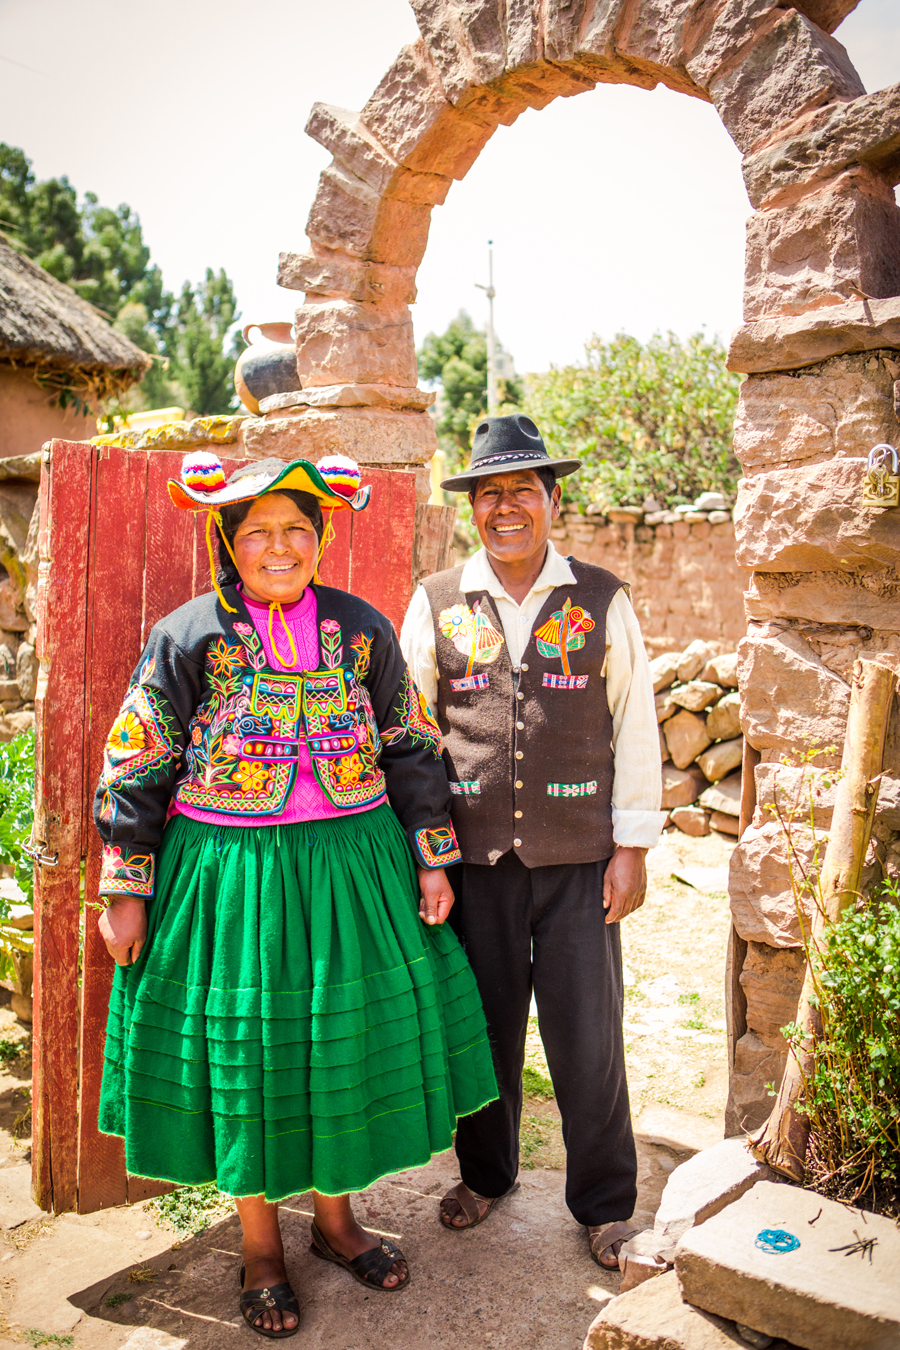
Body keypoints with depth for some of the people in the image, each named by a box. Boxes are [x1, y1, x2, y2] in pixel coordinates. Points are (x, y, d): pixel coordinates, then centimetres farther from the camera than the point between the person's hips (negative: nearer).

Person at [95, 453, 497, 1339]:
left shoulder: (362, 629, 1)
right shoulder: (189, 636, -6)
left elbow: (412, 749, 7)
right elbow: (135, 767, -2)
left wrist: (432, 858, 4)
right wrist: (124, 890, -3)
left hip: (350, 870, 3)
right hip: (228, 878, -2)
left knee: (346, 1043, 13)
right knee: (242, 1050, 9)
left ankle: (335, 1218, 37)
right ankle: (260, 1246, 32)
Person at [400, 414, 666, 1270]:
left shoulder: (603, 603, 2)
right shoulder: (436, 604, 3)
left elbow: (634, 727, 4)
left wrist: (632, 846, 1)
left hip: (578, 858, -1)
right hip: (472, 856, 1)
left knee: (587, 1037, 4)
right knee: (482, 1025, 13)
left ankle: (603, 1203, 27)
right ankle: (485, 1173, 38)